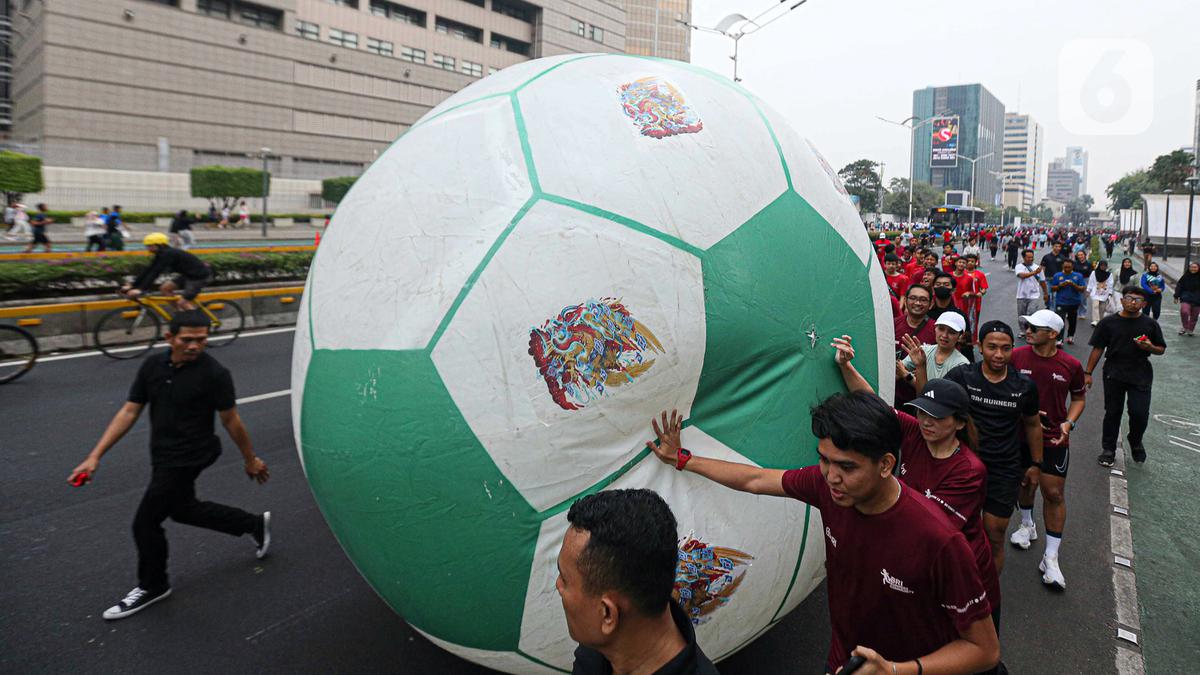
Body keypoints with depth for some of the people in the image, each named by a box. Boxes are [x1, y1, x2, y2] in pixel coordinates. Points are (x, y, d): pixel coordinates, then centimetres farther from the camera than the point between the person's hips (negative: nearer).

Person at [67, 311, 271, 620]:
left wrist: (251, 461, -3)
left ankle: (152, 586, 27)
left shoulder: (214, 374, -20)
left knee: (146, 522, 0)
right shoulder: (153, 365, -3)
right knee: (183, 510, 23)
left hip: (188, 458, -7)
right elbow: (129, 412, 0)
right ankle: (254, 524, 39)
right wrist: (95, 456, -4)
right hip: (163, 456, 7)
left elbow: (231, 422, -11)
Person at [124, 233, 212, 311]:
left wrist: (140, 290, -33)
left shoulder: (168, 254, -24)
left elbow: (155, 273, -30)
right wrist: (132, 285, 0)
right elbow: (148, 271, 4)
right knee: (164, 288, 3)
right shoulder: (161, 255, 3)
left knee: (182, 303, -12)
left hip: (201, 276, -9)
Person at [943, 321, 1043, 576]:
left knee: (994, 538, 8)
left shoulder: (1024, 386, -1)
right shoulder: (962, 376, -8)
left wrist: (1036, 464, 18)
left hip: (1004, 472, 1)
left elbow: (1032, 424, 14)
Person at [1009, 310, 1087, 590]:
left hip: (1054, 439, -1)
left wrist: (1068, 423, -9)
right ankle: (1027, 525, 47)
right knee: (1024, 482, 18)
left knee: (1054, 494, 0)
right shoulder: (1016, 356, -10)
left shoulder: (1071, 365, -9)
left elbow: (1079, 397, 7)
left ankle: (1051, 558, 10)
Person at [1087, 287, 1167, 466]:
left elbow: (1161, 350, 10)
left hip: (1141, 375, 0)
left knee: (1140, 413, -4)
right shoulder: (1108, 322, -1)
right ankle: (1108, 449, 22)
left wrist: (1150, 347, -13)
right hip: (1114, 374, 0)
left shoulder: (1150, 324, 2)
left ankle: (1135, 441, 27)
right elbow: (1097, 349, 1)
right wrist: (1088, 373, -2)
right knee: (1112, 412, 7)